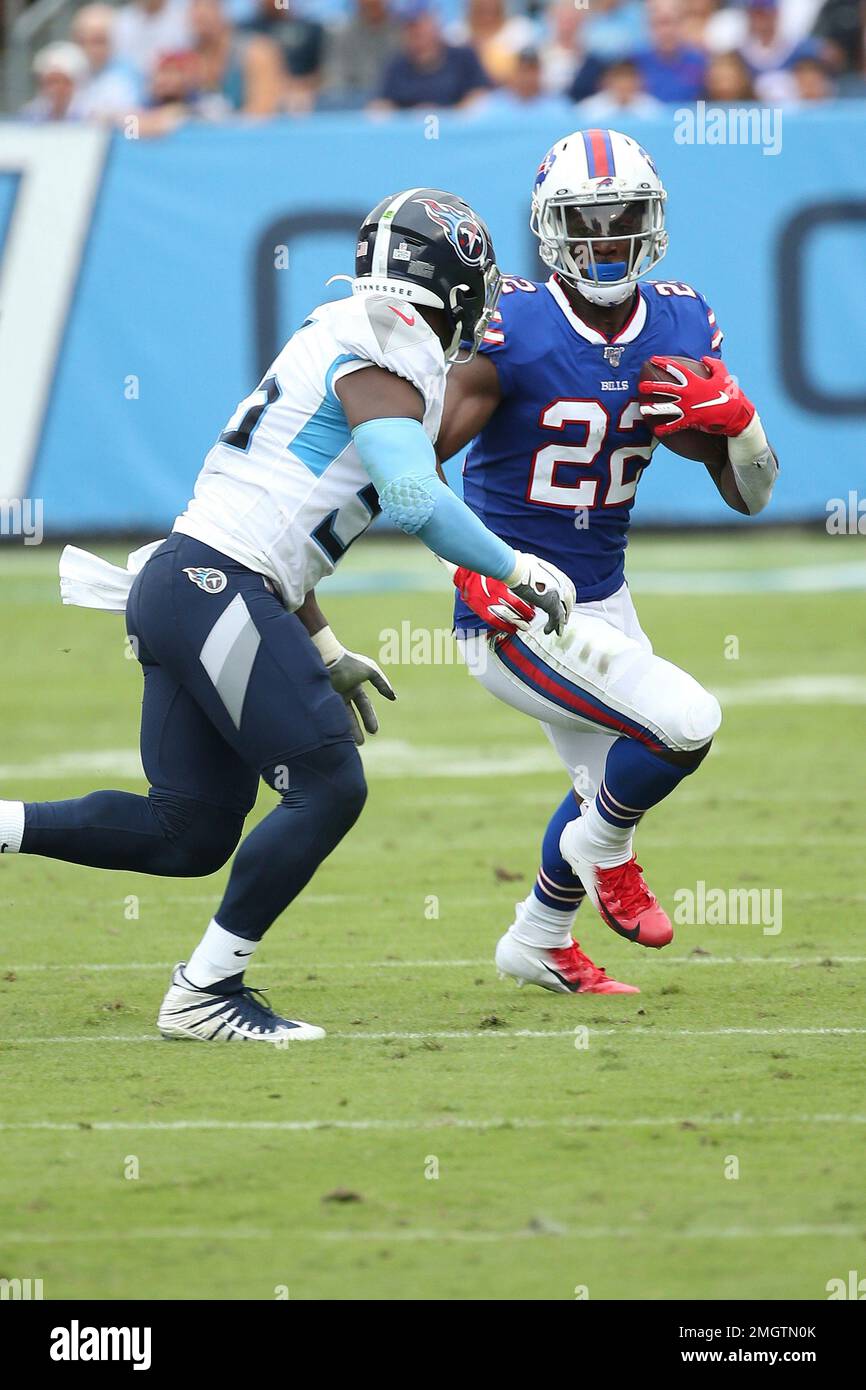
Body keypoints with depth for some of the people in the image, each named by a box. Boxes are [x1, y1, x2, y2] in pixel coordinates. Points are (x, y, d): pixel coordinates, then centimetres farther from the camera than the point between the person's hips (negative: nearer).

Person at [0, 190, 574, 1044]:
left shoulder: (334, 339, 23)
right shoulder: (387, 350, -7)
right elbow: (414, 499, -19)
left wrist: (322, 651, 29)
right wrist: (520, 571, -7)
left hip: (175, 587, 10)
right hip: (215, 589, -10)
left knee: (191, 832, 9)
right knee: (327, 788, -7)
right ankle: (203, 994, -2)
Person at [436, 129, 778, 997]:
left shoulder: (681, 329, -2)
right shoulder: (510, 331, -20)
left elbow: (751, 494, 2)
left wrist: (732, 417, -18)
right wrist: (476, 569, -32)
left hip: (603, 600, 8)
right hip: (514, 617, -8)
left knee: (613, 784, 25)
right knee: (686, 723, -22)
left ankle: (539, 944, 50)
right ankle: (603, 852, 7)